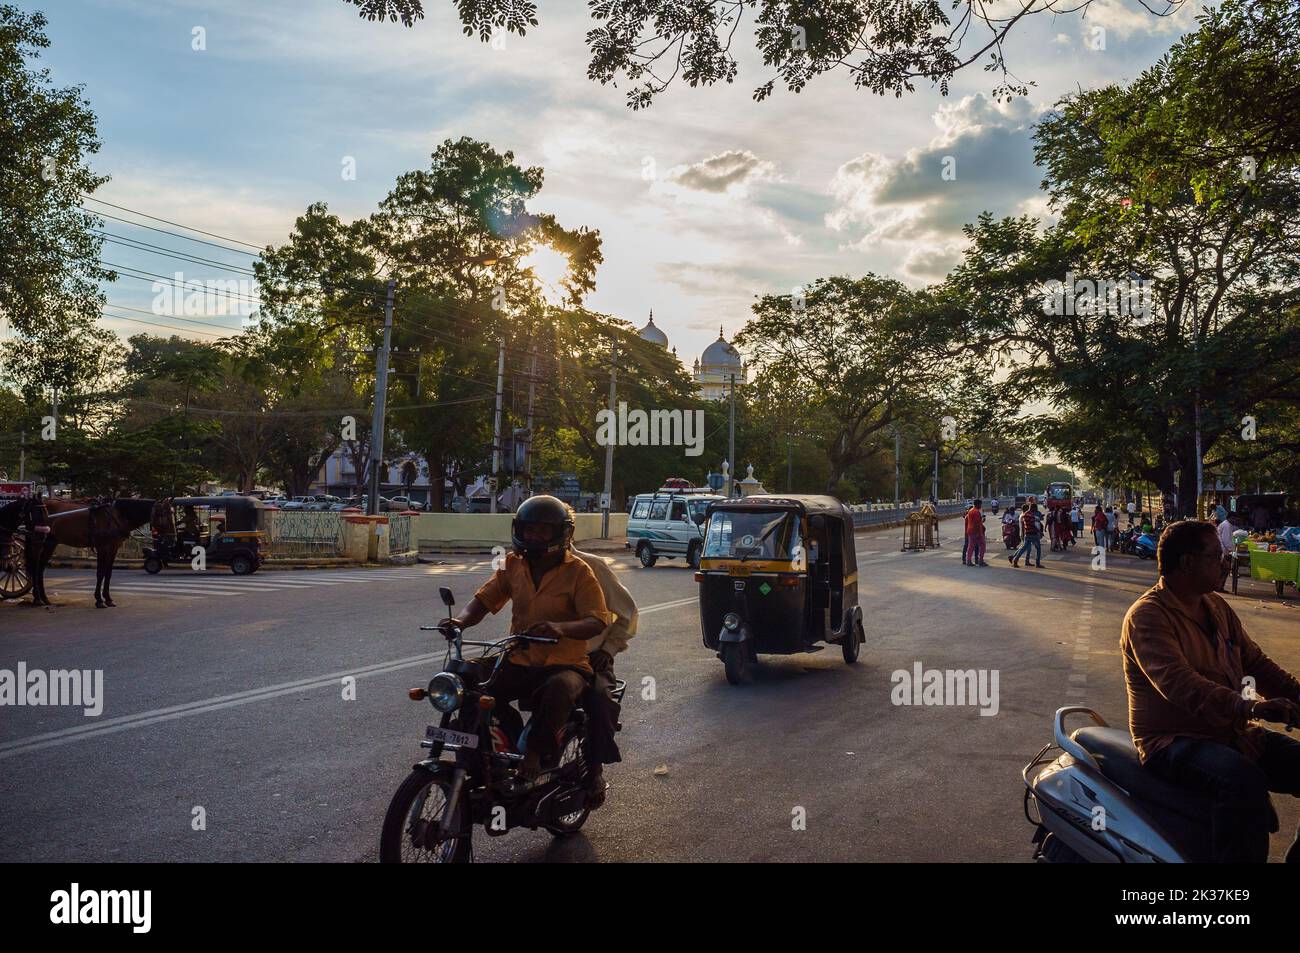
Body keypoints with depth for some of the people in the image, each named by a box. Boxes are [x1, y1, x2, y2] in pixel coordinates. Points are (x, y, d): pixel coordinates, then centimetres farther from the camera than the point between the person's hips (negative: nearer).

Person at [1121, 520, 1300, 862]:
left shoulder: (1216, 606, 14)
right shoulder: (1147, 615, -16)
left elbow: (1254, 661, 14)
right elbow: (1177, 682, -30)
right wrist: (1247, 707, -44)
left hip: (1231, 732, 9)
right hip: (1174, 741, -9)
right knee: (1246, 783, -34)